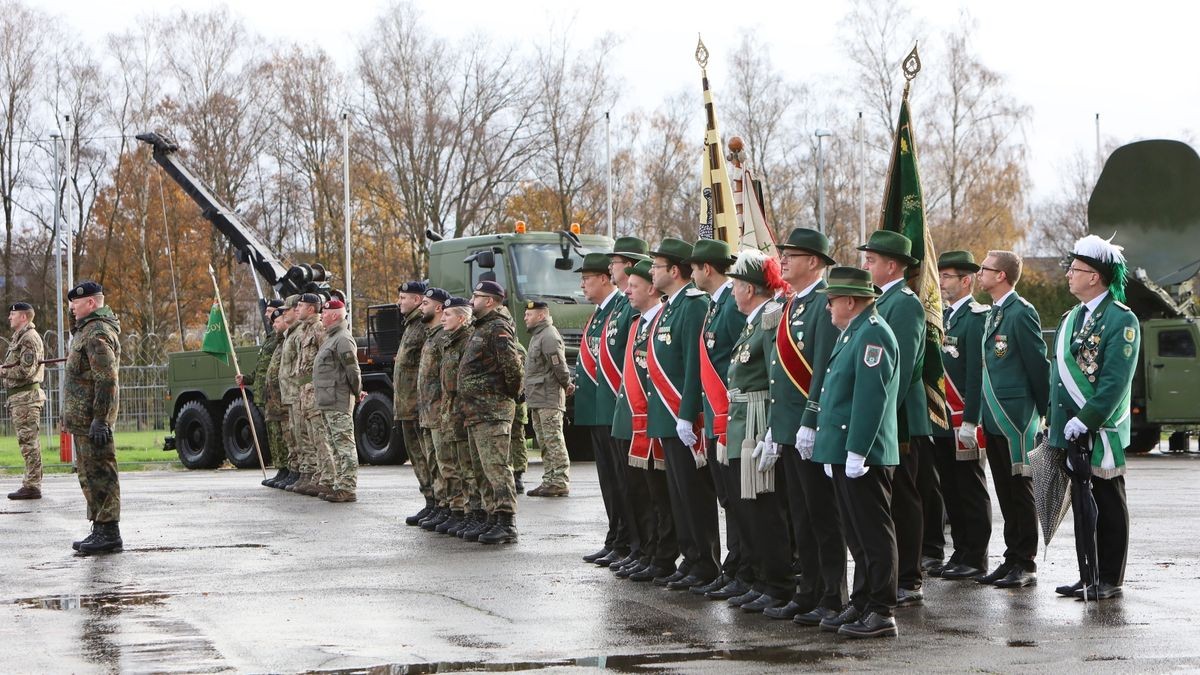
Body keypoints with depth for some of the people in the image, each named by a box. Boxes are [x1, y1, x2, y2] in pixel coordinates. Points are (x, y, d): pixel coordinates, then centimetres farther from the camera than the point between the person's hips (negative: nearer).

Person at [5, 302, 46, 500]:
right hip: (19, 397, 10)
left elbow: (26, 370, -20)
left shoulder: (29, 338, -12)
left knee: (28, 442, -9)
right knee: (28, 442, 11)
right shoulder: (19, 337, 20)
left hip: (26, 396, -10)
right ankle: (31, 484, 15)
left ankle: (32, 486, -9)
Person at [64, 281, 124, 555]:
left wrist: (100, 419, -24)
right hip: (84, 419, 11)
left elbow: (106, 380, -22)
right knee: (91, 475, 15)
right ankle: (100, 529, 21)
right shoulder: (88, 330, 20)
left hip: (92, 419, -11)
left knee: (99, 475, -9)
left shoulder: (96, 333, -15)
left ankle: (109, 532, -8)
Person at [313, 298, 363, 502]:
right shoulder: (330, 338, 19)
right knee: (335, 446, 14)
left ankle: (348, 488, -10)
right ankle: (338, 484, 21)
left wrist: (357, 393, -8)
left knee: (344, 445, -9)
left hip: (338, 401, -11)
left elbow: (353, 370, -17)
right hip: (327, 401, 11)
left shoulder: (343, 340, -15)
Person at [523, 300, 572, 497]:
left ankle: (560, 482, -10)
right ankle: (549, 481, 17)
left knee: (554, 442, -10)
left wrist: (566, 385, -7)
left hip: (549, 399, -11)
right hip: (537, 400, 11)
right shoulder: (537, 336, 20)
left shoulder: (549, 336, -14)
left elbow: (559, 366, -19)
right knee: (544, 443, 12)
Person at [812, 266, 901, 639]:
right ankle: (861, 605, 20)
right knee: (859, 536, 14)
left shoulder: (873, 334, -15)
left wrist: (856, 452, -23)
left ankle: (881, 614, -1)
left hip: (864, 456, -10)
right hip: (845, 454, 10)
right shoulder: (853, 333, 18)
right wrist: (833, 451, 20)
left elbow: (871, 397, -21)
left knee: (873, 535, -5)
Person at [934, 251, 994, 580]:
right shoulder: (943, 316, 16)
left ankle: (976, 559, 3)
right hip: (940, 420, 8)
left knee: (971, 491, -2)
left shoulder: (977, 317, -10)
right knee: (951, 490, 11)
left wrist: (970, 421, -20)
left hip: (964, 421, -8)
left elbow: (977, 372, -16)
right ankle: (960, 552, 18)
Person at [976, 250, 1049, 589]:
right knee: (1005, 491, 12)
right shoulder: (992, 315, 15)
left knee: (1020, 488, -3)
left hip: (1016, 417, -9)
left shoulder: (1021, 313, -12)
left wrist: (1040, 411, -4)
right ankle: (1013, 558, 18)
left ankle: (1026, 564, 2)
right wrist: (981, 414, 16)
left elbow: (1038, 363, -11)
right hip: (993, 417, 9)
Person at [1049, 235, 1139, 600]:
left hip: (1101, 432, -8)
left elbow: (1115, 381, -18)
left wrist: (1085, 420, -21)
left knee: (1108, 506, 1)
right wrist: (1055, 420, 15)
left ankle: (1110, 580, 7)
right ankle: (1088, 576, 18)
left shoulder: (1121, 320, -11)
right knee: (1082, 502, 11)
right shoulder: (1071, 319, 15)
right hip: (1069, 430, 8)